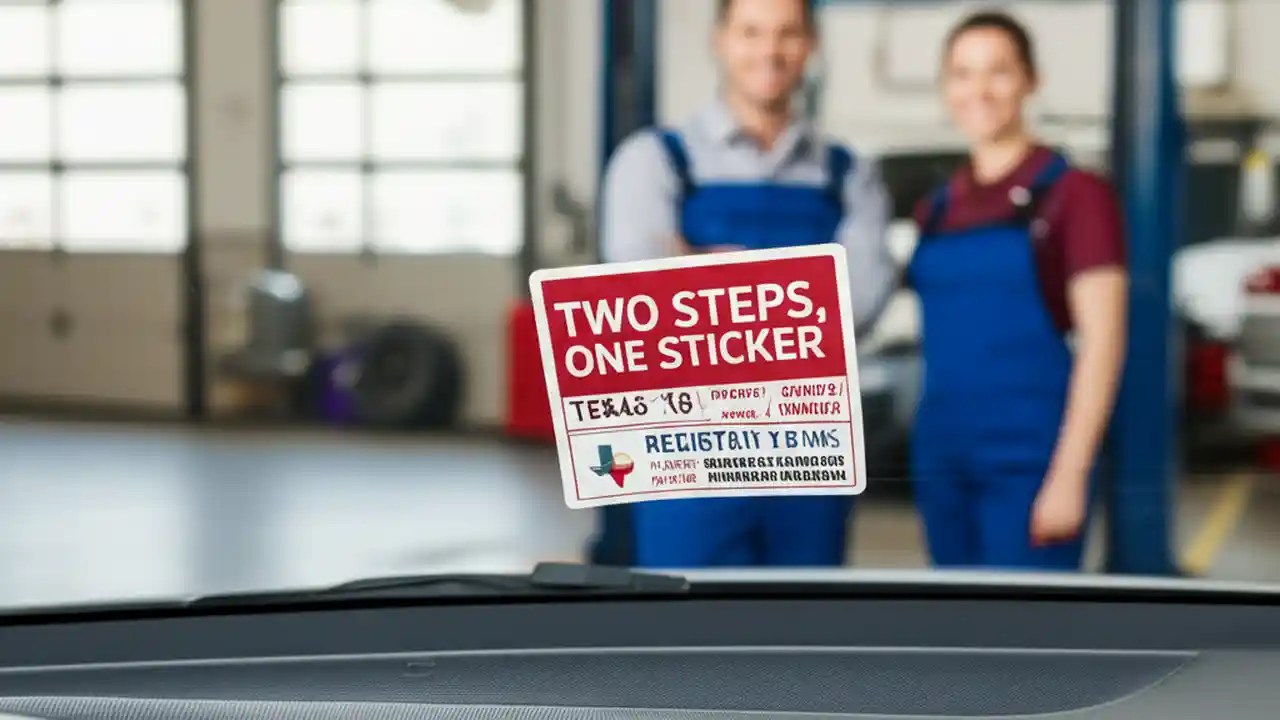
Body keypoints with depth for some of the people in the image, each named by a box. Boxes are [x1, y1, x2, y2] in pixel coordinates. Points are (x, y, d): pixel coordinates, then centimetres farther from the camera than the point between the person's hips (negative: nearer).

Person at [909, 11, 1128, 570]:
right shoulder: (934, 211, 14)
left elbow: (1102, 341, -9)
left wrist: (1070, 475, -15)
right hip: (941, 459, 6)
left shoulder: (1072, 194, -3)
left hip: (1029, 459, -6)